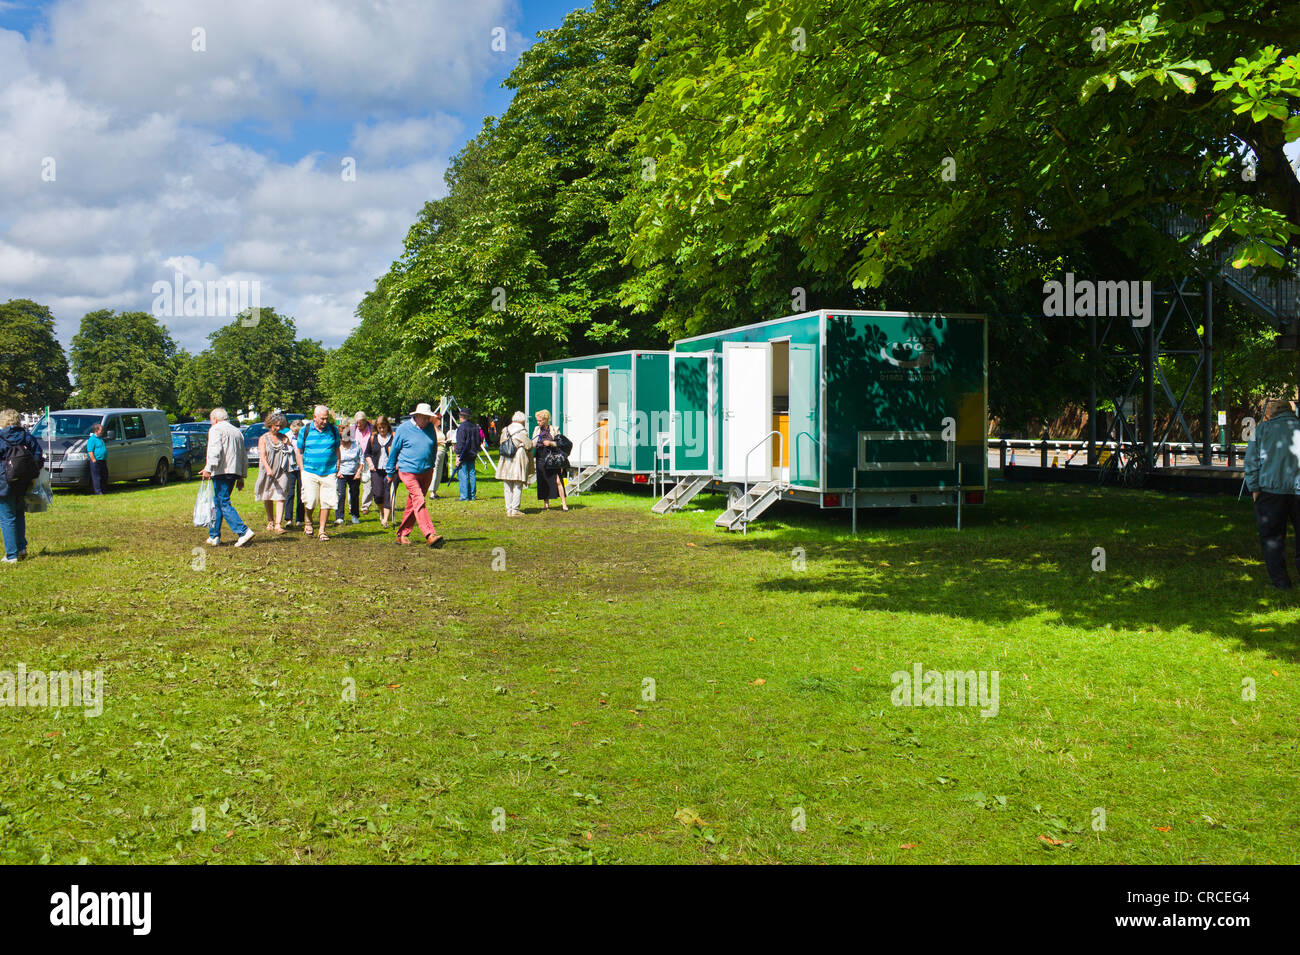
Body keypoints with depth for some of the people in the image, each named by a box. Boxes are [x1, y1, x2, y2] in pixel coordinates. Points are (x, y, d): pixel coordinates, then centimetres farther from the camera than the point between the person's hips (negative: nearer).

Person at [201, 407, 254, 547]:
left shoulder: (215, 429, 0)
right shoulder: (237, 431, 23)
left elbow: (215, 450, -17)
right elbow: (244, 456, 24)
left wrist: (208, 468, -20)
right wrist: (241, 477, 27)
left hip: (222, 471, -8)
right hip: (235, 472, 8)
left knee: (224, 503, -10)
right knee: (217, 502, 16)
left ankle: (243, 531, -23)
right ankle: (214, 535, 17)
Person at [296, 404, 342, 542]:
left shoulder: (333, 430, 7)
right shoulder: (305, 431, 2)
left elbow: (337, 449, 16)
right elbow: (299, 451, 9)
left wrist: (337, 466, 8)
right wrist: (302, 470, 2)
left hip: (329, 473, 1)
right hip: (310, 472, -1)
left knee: (327, 502, -1)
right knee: (310, 501, -3)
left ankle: (322, 530, 10)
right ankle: (309, 521, 28)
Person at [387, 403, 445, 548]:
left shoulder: (431, 428, 6)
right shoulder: (403, 429, -5)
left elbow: (434, 448, 23)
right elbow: (393, 451, 4)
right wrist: (391, 473, 9)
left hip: (426, 472, 5)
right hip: (408, 472, -5)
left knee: (413, 503, 10)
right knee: (419, 501, -17)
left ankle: (402, 534, 21)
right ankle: (430, 535, -26)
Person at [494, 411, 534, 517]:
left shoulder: (505, 430, 8)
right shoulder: (522, 431, -9)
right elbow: (529, 445, -9)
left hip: (505, 460, 5)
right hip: (519, 460, -5)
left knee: (508, 488, 10)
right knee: (518, 487, 0)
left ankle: (509, 509, 10)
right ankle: (515, 509, -4)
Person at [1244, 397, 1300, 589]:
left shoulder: (1263, 428, 5)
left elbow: (1251, 460, 2)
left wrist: (1254, 487, 6)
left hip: (1271, 488, 0)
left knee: (1272, 537, 7)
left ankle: (1279, 579, 7)